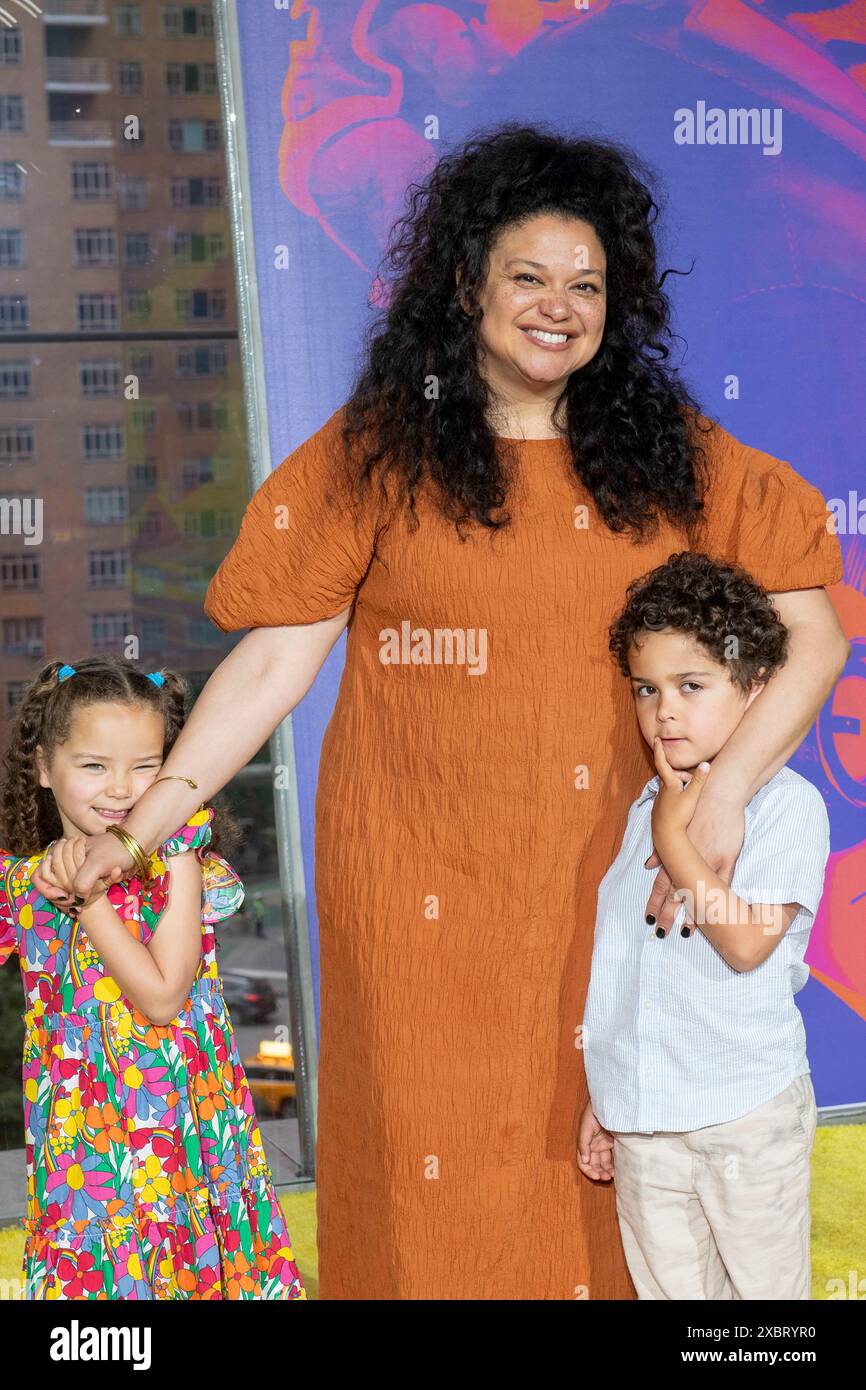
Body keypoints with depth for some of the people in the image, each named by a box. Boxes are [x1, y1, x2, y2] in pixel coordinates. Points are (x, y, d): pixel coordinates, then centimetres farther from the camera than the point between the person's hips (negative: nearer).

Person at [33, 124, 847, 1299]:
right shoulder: (381, 454, 0)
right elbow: (280, 654, -4)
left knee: (593, 1159, 9)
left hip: (611, 882, 1)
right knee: (437, 1173, 7)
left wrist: (725, 790, -13)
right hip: (425, 890, -1)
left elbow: (812, 628, -1)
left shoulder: (671, 454, 3)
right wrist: (159, 807, -14)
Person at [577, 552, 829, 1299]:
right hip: (645, 1117, 6)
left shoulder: (788, 803, -10)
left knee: (766, 1286, 6)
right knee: (667, 1288, 13)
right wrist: (603, 1096, 16)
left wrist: (672, 834, -15)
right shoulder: (643, 808, 8)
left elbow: (745, 942, -22)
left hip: (748, 1116, -5)